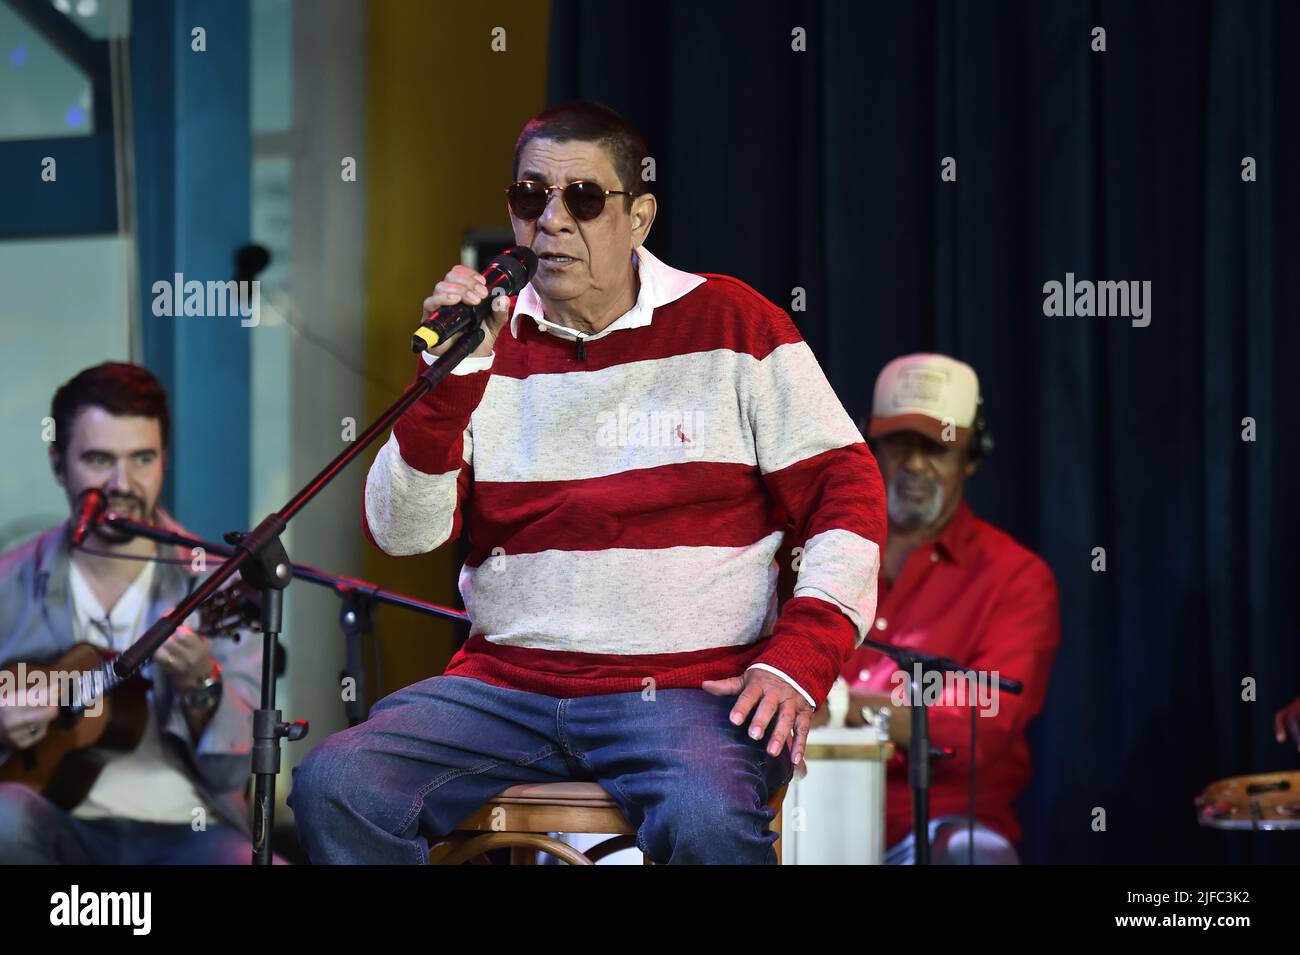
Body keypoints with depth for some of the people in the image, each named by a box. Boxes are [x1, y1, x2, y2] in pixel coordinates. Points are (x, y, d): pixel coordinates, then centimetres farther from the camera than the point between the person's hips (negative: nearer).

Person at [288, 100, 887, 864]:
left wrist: (797, 663, -10)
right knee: (336, 786, -20)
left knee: (706, 820, -36)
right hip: (505, 683, 4)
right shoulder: (491, 341, 12)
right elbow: (400, 533, 2)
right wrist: (449, 383, -12)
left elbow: (846, 492, 2)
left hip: (688, 689, -3)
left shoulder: (727, 326, 4)